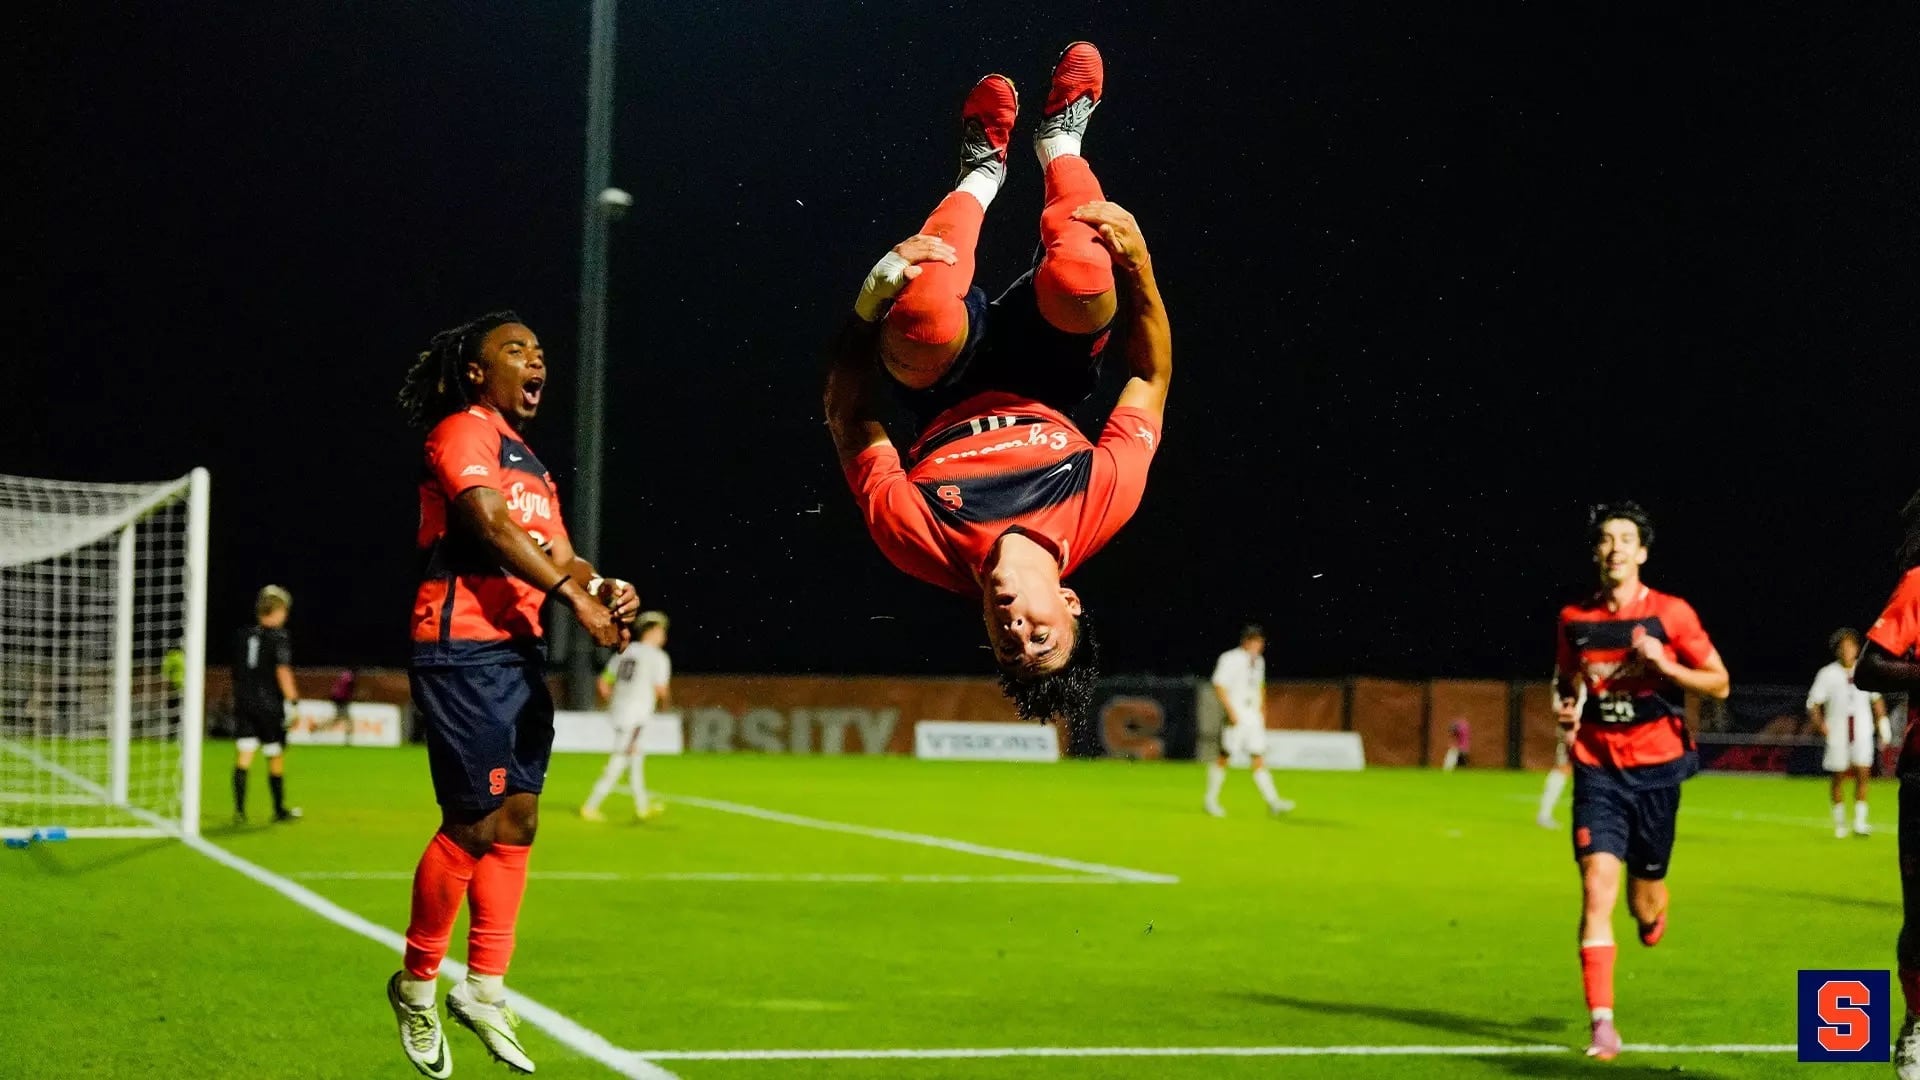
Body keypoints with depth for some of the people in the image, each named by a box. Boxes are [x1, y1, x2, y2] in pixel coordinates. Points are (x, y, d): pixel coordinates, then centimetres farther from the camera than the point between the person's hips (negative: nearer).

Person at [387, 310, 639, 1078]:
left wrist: (603, 589, -8)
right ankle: (417, 983, 7)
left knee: (517, 819, 7)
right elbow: (494, 528, -19)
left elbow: (557, 553, 13)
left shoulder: (528, 461, 21)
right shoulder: (464, 432, -6)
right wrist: (573, 597, -26)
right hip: (463, 648, -9)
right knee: (475, 821, -8)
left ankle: (485, 988, 14)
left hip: (519, 650, 9)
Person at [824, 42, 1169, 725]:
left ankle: (982, 173, 2)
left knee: (922, 317, -37)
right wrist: (1137, 262, -34)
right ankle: (1059, 143, 8)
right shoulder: (1103, 510, -38)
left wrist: (872, 297, -39)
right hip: (1043, 399, 1)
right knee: (1082, 285, -32)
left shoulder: (921, 542, -40)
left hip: (947, 405, -1)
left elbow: (849, 418, -28)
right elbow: (1152, 376, -24)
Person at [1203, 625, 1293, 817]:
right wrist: (1231, 712, -19)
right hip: (1236, 718, -7)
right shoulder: (1230, 659, -10)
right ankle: (1211, 800, 11)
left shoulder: (1258, 661, 14)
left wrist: (1262, 711, 19)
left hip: (1254, 719, 7)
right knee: (1224, 758, -1)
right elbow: (1219, 687, -14)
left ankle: (1273, 802, -6)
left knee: (1259, 760, 0)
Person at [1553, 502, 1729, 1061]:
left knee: (1643, 903, 10)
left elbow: (1719, 683, 0)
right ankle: (1602, 1024, -15)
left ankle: (1653, 915, 50)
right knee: (1597, 889, -16)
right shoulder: (1574, 620, 4)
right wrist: (1567, 712, -2)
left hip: (1656, 770, -1)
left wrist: (1664, 663, -16)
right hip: (1598, 769, 1)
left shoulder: (1671, 613, -4)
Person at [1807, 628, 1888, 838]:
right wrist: (1821, 725, -15)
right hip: (1837, 733, -1)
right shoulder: (1827, 674, -3)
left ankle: (1860, 822, -4)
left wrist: (1883, 723, 11)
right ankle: (1839, 824, 14)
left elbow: (1876, 700, 18)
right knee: (1839, 777, 4)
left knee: (1862, 775, -8)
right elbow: (1813, 704, -1)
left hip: (1862, 733, 1)